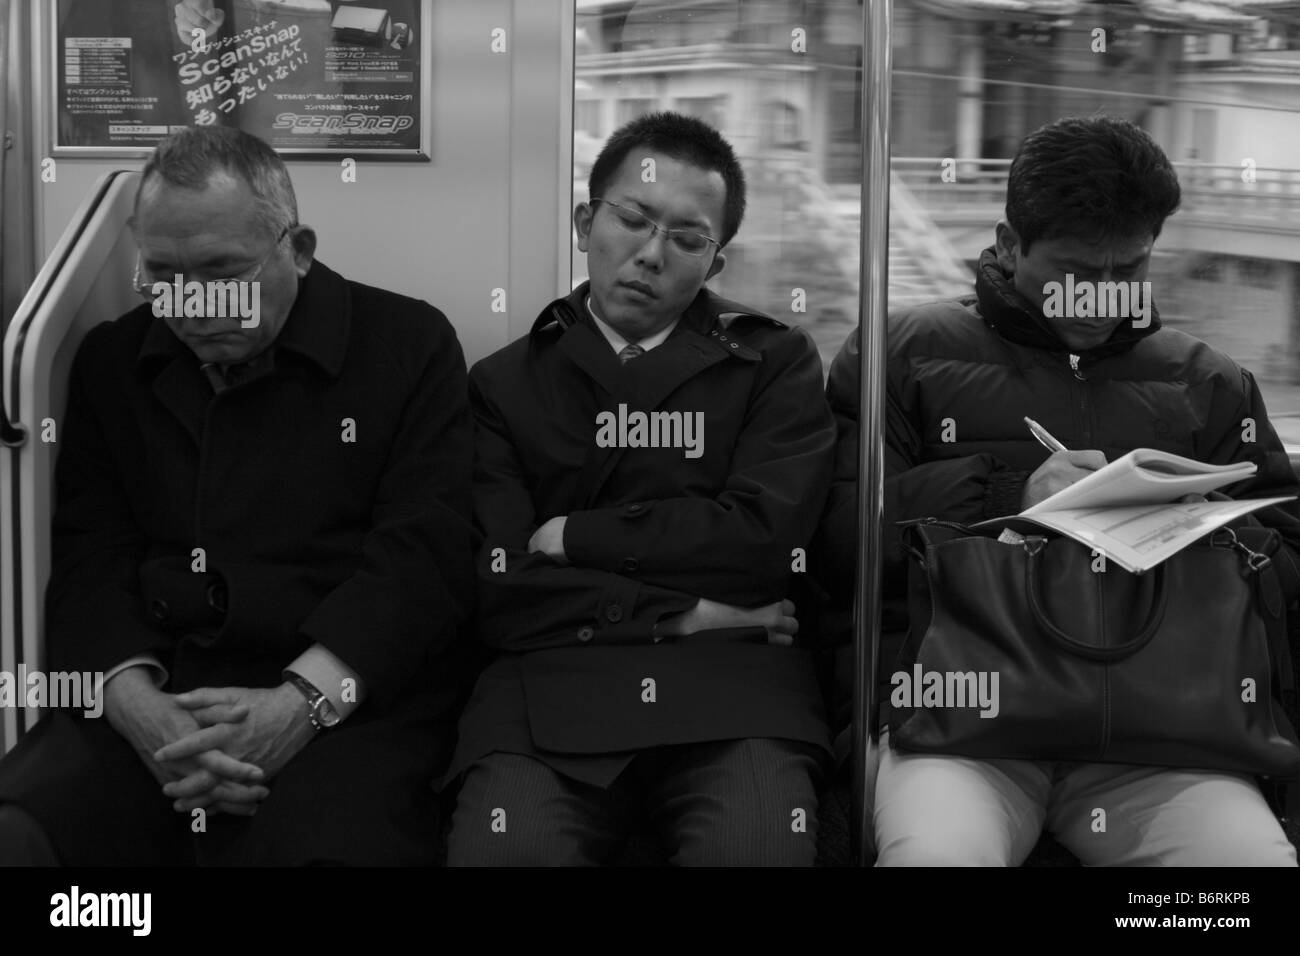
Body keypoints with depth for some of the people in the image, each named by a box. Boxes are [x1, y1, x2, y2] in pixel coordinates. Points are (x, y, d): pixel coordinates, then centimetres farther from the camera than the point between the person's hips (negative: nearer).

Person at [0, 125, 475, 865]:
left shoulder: (408, 345, 4)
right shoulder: (112, 361, 15)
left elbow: (424, 553, -5)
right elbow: (93, 560, 8)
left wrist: (303, 702, -20)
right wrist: (138, 701, -13)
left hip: (350, 706, -3)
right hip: (149, 702, 3)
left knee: (329, 839, -34)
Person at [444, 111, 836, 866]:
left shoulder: (775, 364, 15)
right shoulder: (505, 384, 14)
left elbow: (762, 535, -2)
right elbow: (496, 592, 2)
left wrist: (573, 538, 1)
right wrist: (685, 615, -3)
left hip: (730, 688, 0)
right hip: (550, 688, 0)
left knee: (758, 846, -31)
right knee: (503, 850, -30)